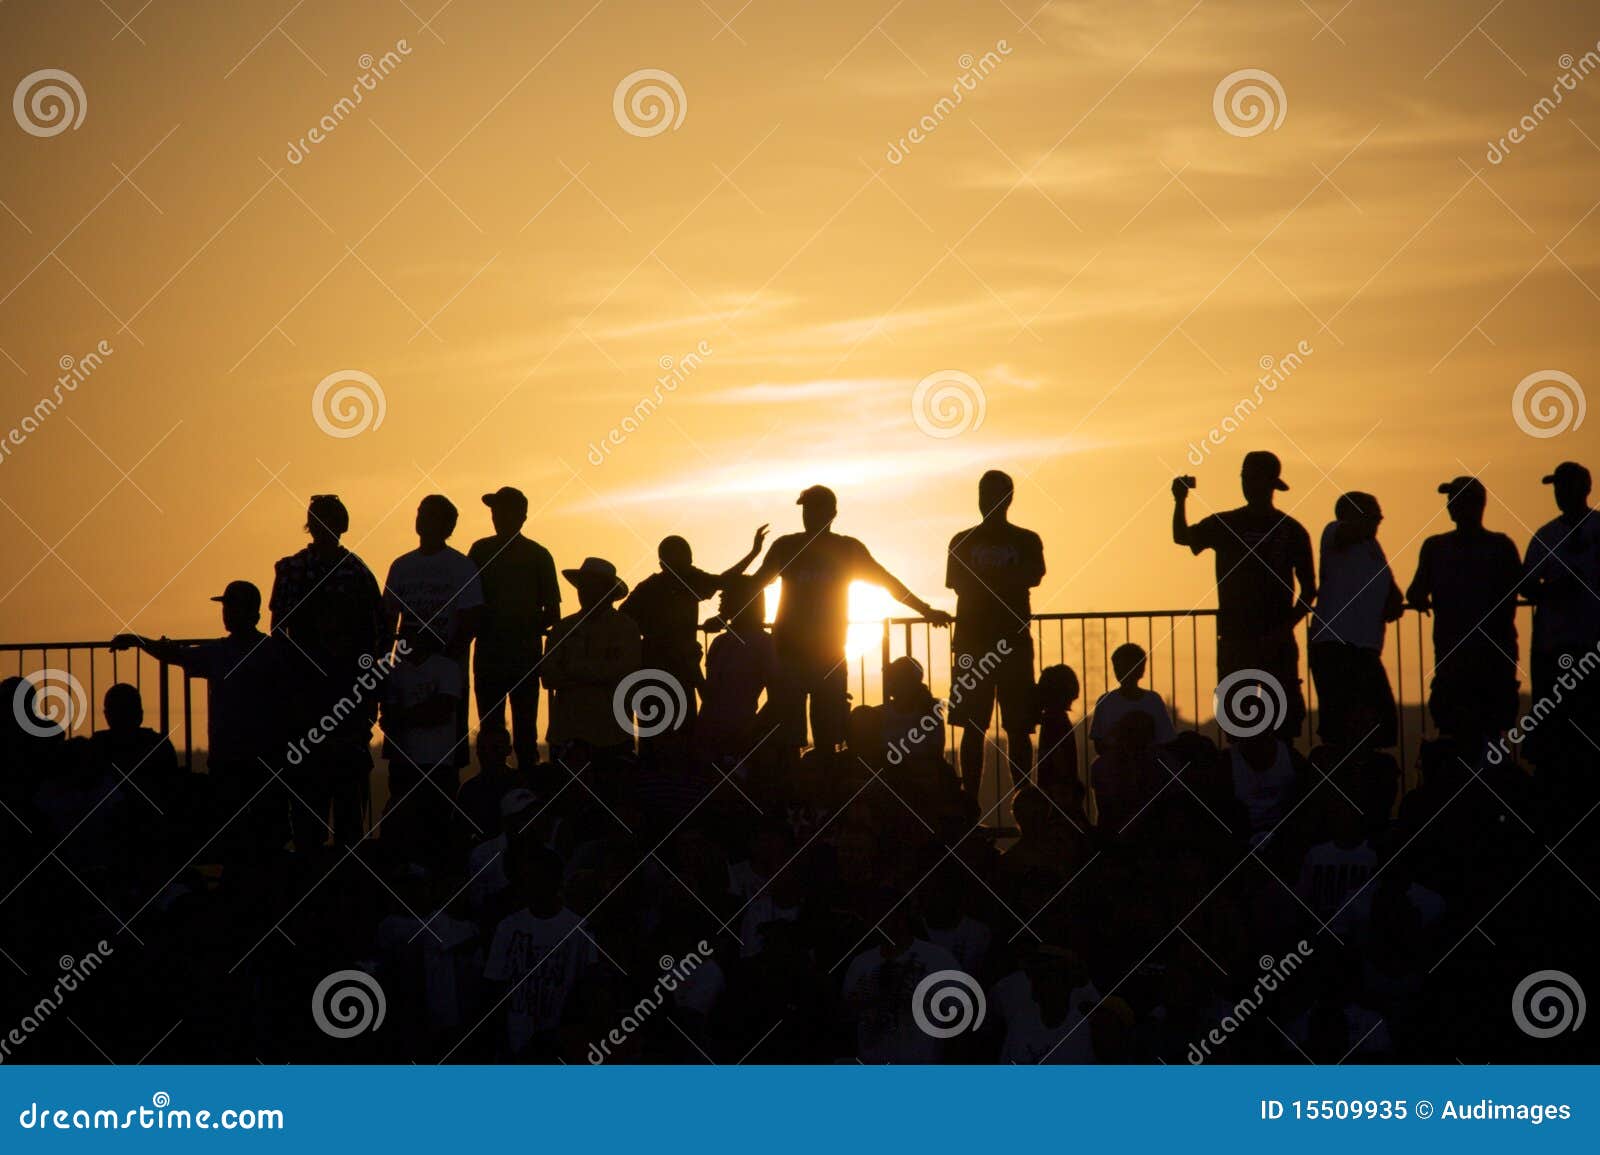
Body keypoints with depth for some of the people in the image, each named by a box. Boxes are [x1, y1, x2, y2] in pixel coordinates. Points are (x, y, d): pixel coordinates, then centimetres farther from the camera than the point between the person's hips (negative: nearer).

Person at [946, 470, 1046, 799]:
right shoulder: (963, 542, 11)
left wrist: (986, 578, -11)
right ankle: (970, 800, -3)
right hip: (973, 641, 0)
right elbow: (960, 585, -1)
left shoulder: (1026, 541, 10)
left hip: (1013, 640, 0)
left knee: (1018, 726, -2)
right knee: (972, 726, -3)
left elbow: (1034, 576, -8)